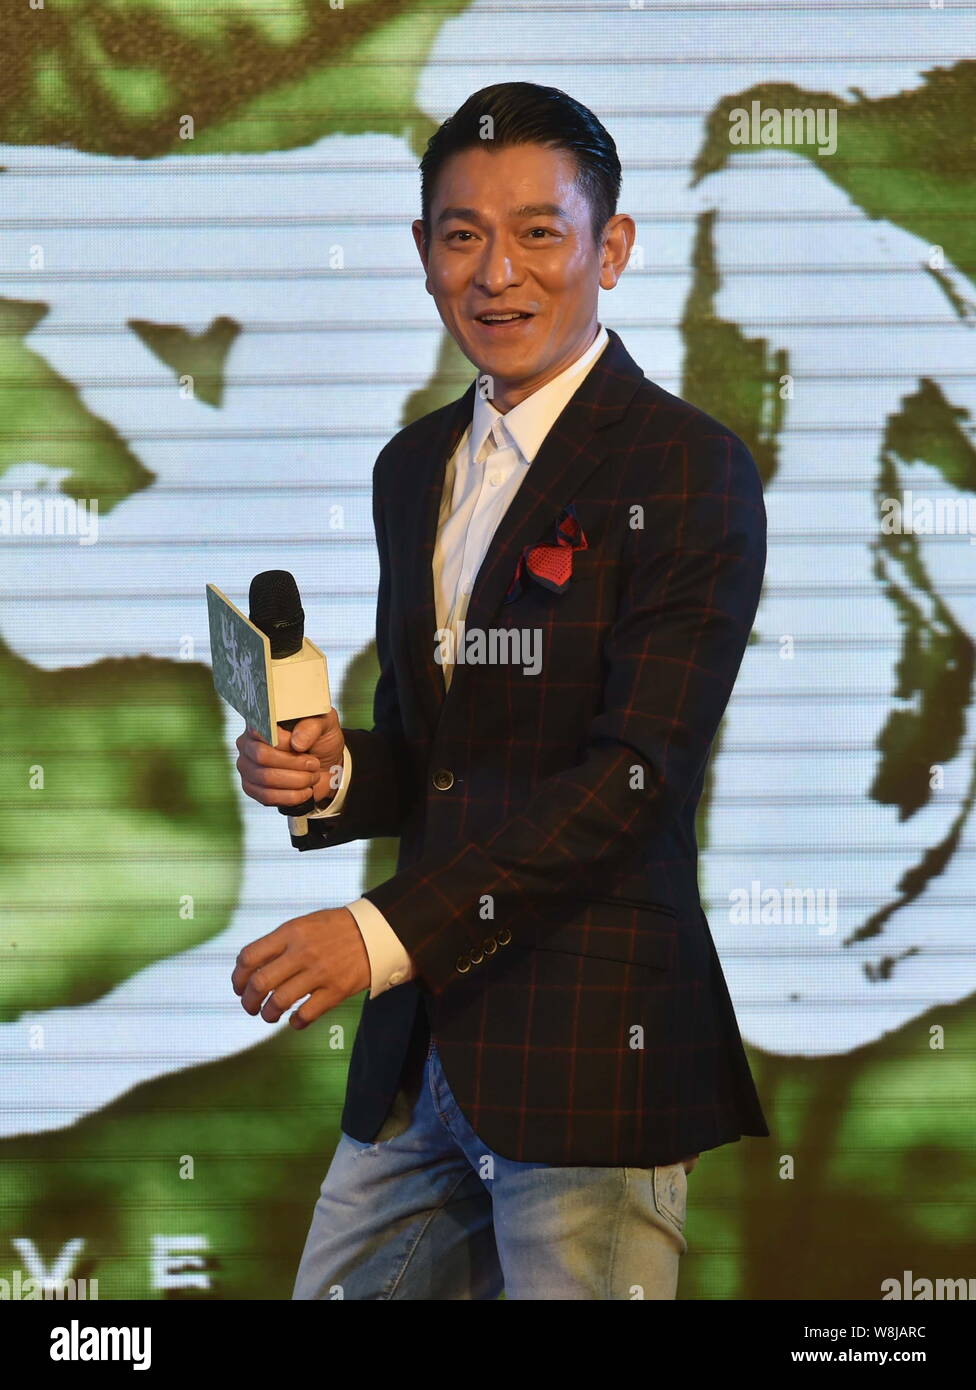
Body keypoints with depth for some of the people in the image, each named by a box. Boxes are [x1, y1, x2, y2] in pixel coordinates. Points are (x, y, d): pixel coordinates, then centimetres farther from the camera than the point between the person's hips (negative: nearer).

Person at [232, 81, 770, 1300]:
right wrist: (332, 776, -3)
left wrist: (392, 931, -21)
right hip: (420, 1051, 7)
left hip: (588, 1053, -7)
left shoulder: (688, 469, -8)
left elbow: (640, 773, -16)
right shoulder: (415, 467, 15)